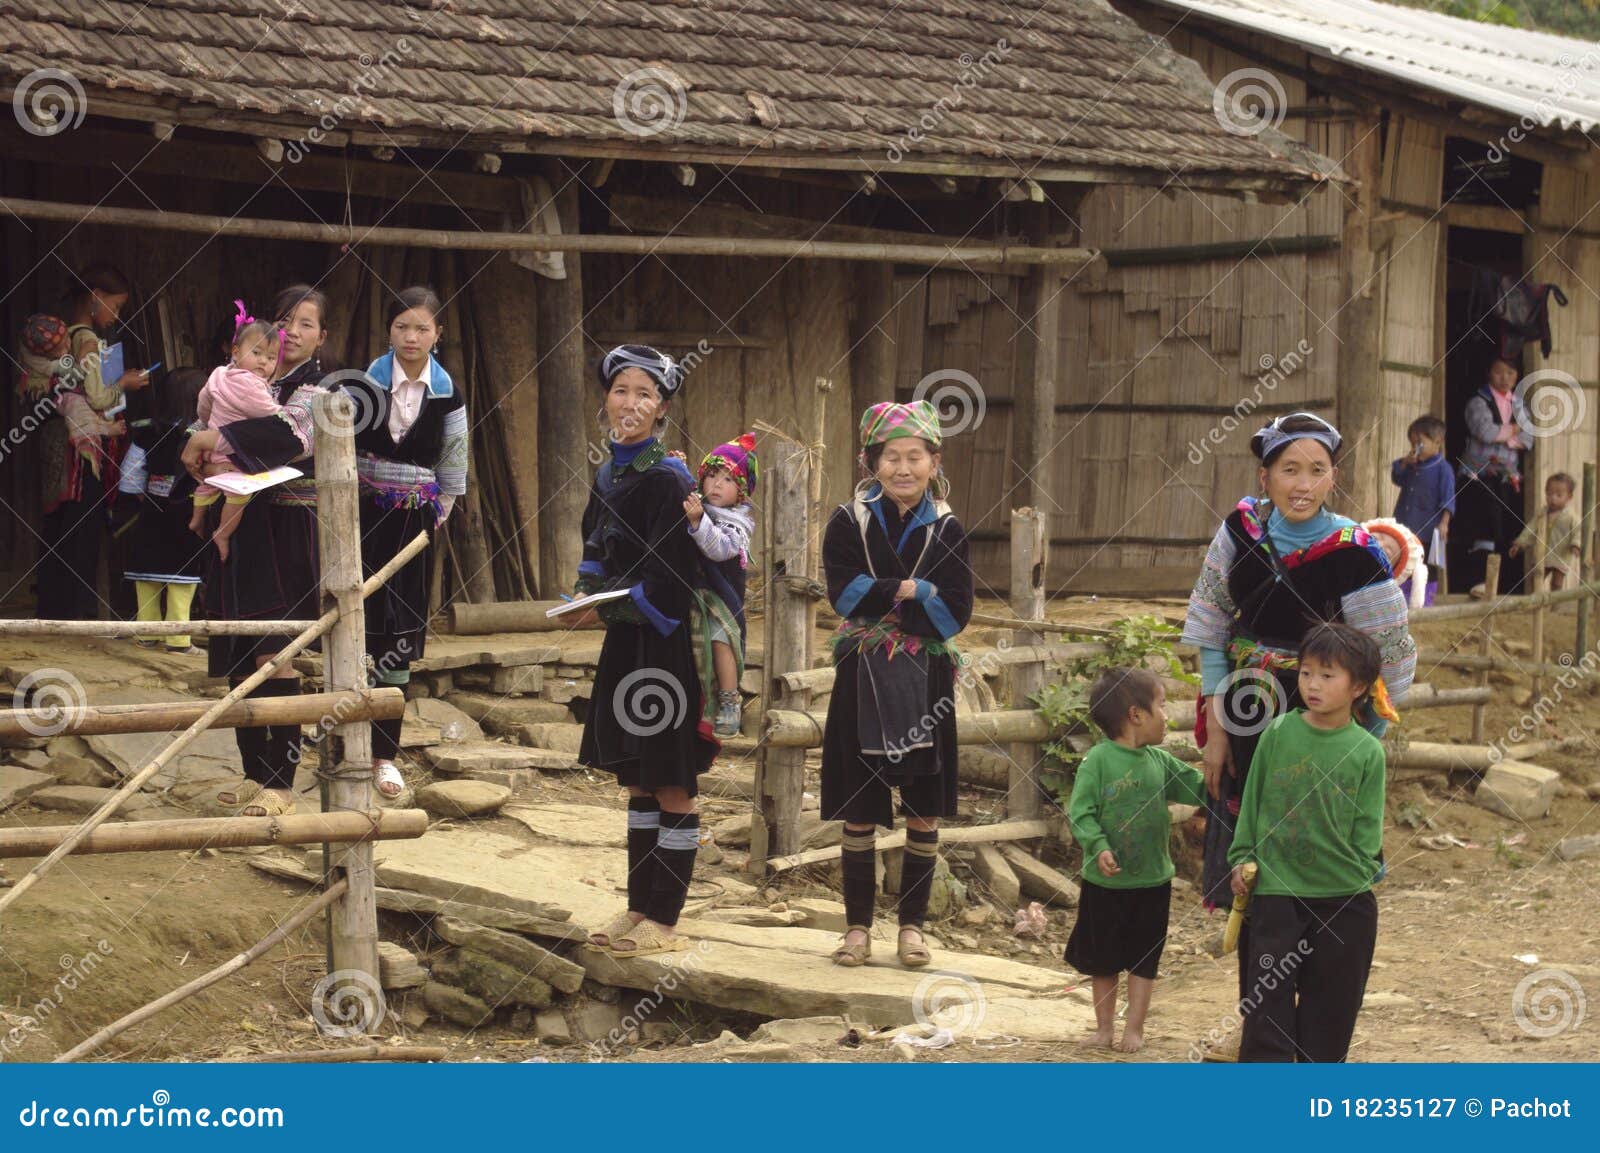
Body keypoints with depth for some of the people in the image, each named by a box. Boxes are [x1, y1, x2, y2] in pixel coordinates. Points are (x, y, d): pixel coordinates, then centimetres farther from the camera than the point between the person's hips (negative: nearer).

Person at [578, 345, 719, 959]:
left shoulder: (668, 480, -15)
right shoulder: (607, 476, 9)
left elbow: (669, 580, -19)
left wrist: (609, 608, -11)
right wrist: (590, 591, 1)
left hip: (667, 645, -9)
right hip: (626, 644, 9)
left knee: (671, 788, 0)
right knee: (636, 783, 15)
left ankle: (664, 922, 6)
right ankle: (639, 908, 23)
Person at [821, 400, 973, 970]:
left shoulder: (946, 529, 3)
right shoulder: (848, 522, 2)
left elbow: (954, 612, -8)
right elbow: (844, 593, -12)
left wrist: (879, 602, -13)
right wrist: (912, 591, -14)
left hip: (925, 684, 1)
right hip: (862, 683, -1)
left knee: (924, 812, 4)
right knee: (858, 811, 3)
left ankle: (912, 925, 14)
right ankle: (858, 925, 13)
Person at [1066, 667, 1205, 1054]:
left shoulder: (1161, 761, 1)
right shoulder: (1098, 761, -14)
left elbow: (1200, 789, 6)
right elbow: (1080, 813, -17)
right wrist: (1098, 847, -30)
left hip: (1152, 881, 4)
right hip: (1106, 881, -4)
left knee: (1144, 960, 8)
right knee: (1102, 960, 12)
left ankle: (1134, 1028, 17)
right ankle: (1104, 1025, 25)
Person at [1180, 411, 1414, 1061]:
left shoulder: (1354, 556, -16)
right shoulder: (1241, 530, -4)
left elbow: (1392, 663, -8)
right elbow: (1211, 628, 5)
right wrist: (1215, 726, 2)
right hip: (1245, 723, 4)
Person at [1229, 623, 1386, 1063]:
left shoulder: (1367, 751, -4)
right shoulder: (1278, 734, -2)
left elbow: (1367, 828, 1)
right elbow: (1252, 802, 7)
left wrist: (1361, 873, -7)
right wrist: (1242, 859, 3)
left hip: (1345, 901, 0)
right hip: (1276, 893, 0)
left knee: (1329, 1008, 10)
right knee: (1269, 1003, -2)